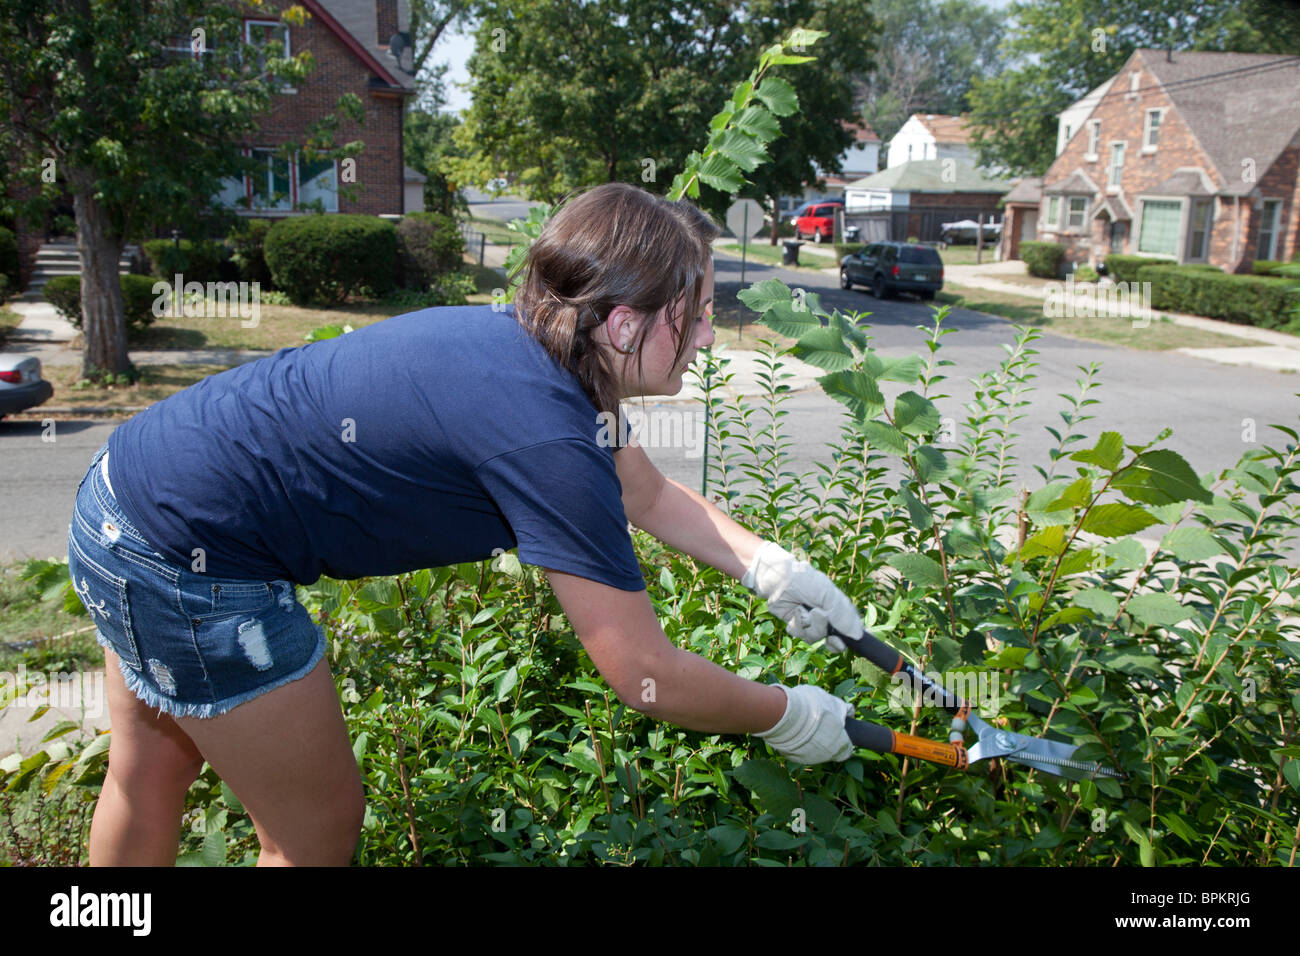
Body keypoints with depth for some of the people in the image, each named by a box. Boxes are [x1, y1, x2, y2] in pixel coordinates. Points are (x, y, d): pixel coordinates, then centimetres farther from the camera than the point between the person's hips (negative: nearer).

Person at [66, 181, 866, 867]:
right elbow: (648, 677, -22)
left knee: (151, 776, 30)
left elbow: (650, 496, 14)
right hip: (189, 561, -9)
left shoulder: (526, 350, 0)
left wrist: (770, 567, 5)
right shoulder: (544, 436, -28)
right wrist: (787, 717, -6)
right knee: (321, 830, 9)